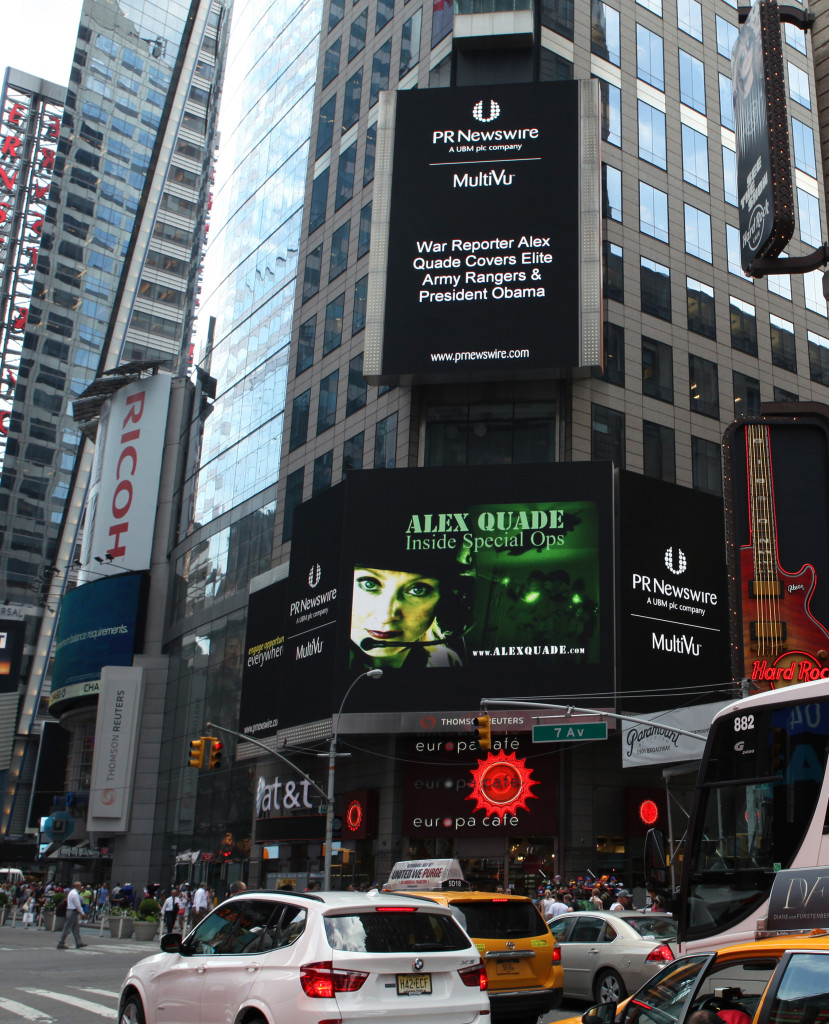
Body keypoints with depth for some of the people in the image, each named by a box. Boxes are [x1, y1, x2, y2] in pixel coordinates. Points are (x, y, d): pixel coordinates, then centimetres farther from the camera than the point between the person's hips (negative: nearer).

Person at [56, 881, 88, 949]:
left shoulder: (71, 892, 16)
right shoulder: (74, 894, -16)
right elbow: (78, 905, -17)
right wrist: (82, 913, -9)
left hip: (71, 911, 10)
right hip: (73, 912, -10)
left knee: (76, 928, 11)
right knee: (67, 928, -5)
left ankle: (78, 943, 14)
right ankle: (61, 944, -1)